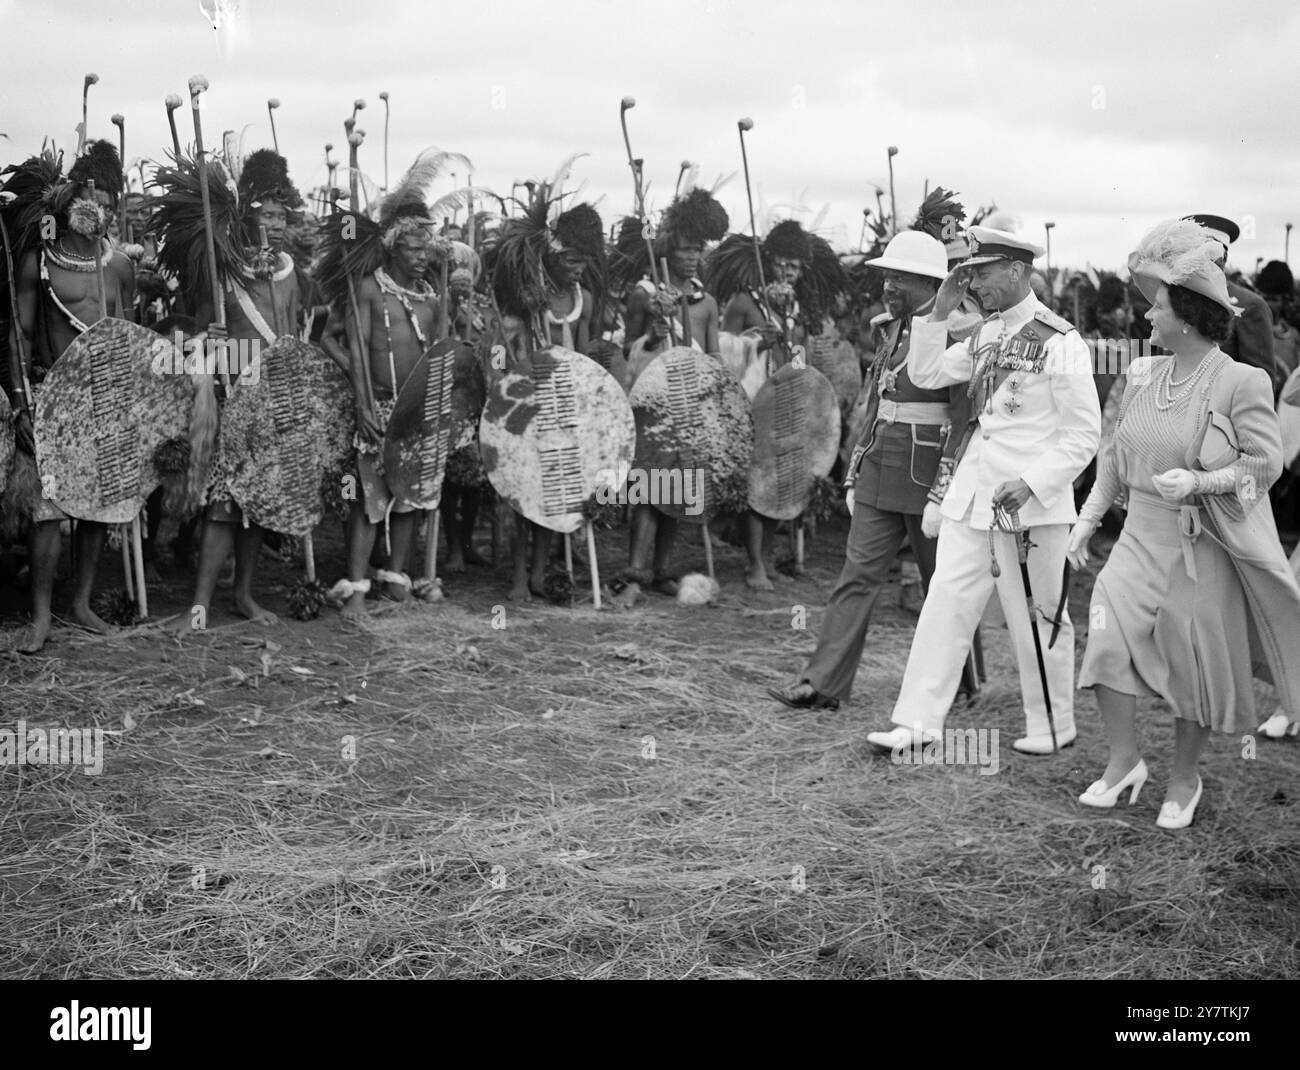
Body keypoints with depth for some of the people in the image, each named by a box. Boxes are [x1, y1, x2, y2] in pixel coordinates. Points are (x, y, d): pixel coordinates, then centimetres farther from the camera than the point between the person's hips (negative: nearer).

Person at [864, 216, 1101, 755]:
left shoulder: (1060, 342, -11)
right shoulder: (983, 336, 10)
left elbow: (1084, 433, -11)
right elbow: (925, 374, 14)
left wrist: (1032, 482, -20)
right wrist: (939, 313, 4)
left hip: (1032, 500, -6)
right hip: (971, 489, 6)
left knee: (1038, 614, 6)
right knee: (947, 599, 3)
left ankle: (1054, 726, 22)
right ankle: (918, 721, 7)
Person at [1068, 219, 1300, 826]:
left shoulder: (1242, 382, -12)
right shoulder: (1143, 377, 5)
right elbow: (1116, 455, 13)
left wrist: (1199, 482, -24)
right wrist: (1088, 518, 10)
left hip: (1204, 547, -5)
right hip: (1142, 536, 5)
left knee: (1194, 660, 6)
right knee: (1109, 637, -8)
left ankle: (1184, 779, 25)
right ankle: (1124, 761, 9)